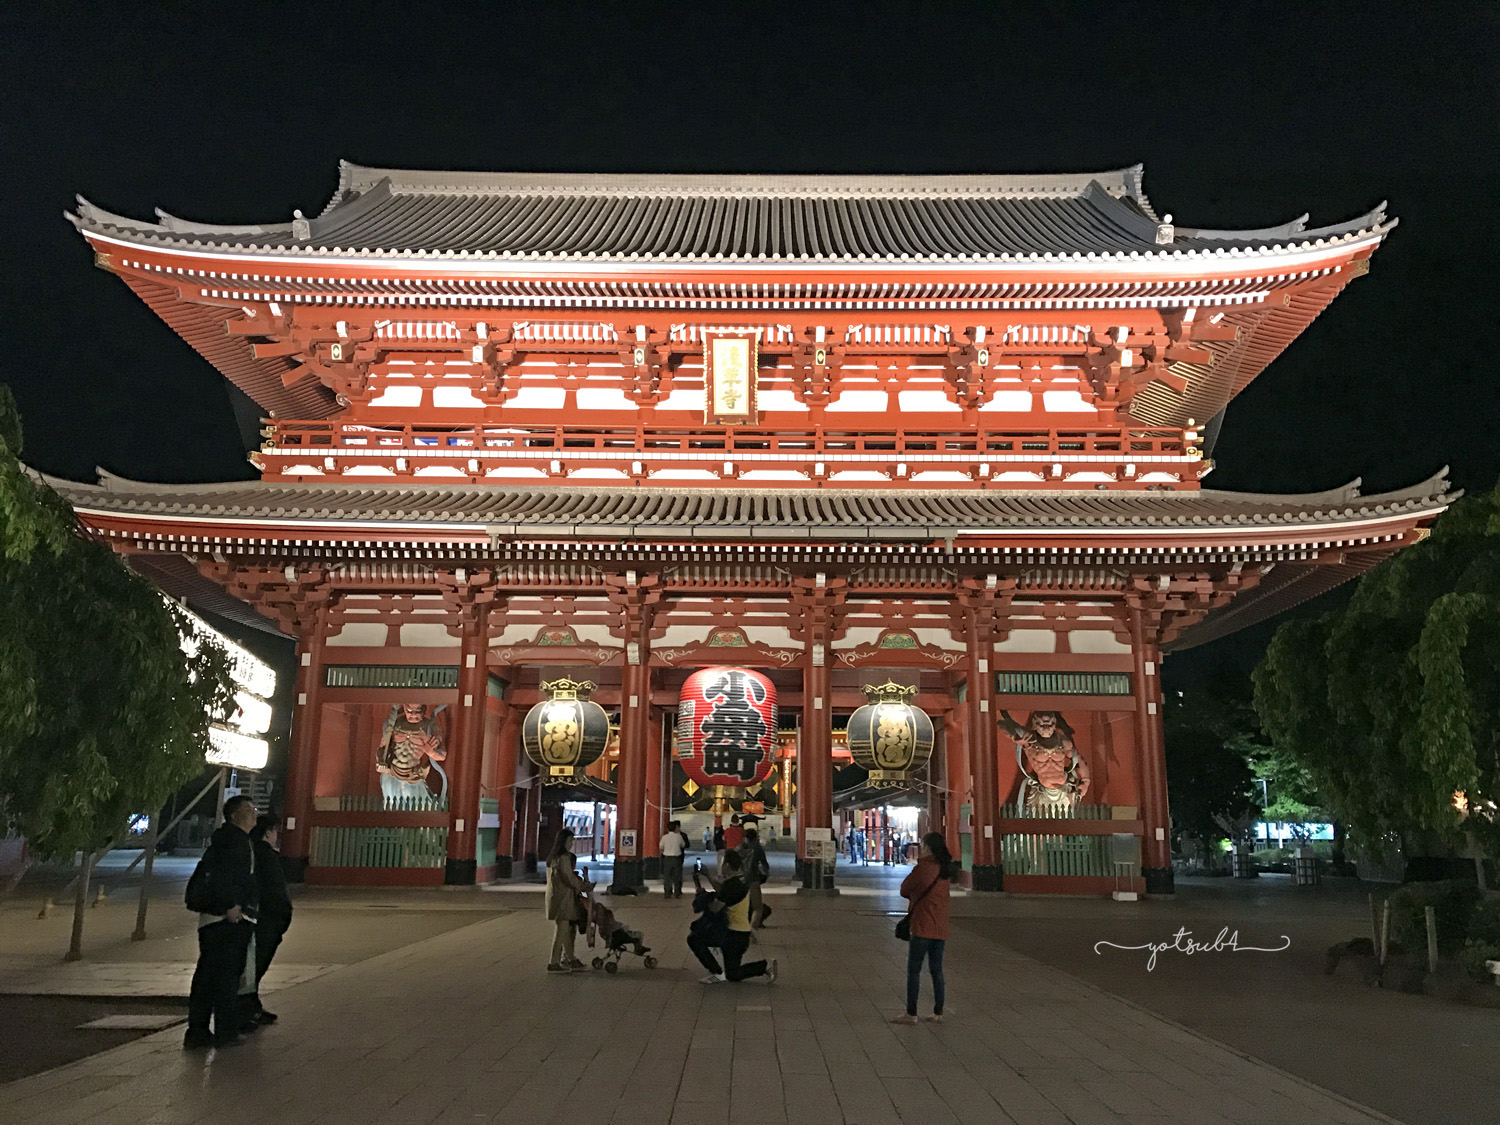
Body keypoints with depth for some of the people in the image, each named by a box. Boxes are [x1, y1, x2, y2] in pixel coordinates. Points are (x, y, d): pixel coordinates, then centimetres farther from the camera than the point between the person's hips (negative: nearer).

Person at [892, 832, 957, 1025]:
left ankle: (911, 1014, 1)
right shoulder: (946, 870, 8)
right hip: (941, 928, 7)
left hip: (923, 927, -7)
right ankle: (938, 1013, 16)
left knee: (914, 970, 0)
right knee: (937, 970, 14)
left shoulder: (923, 867, -12)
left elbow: (904, 890, -3)